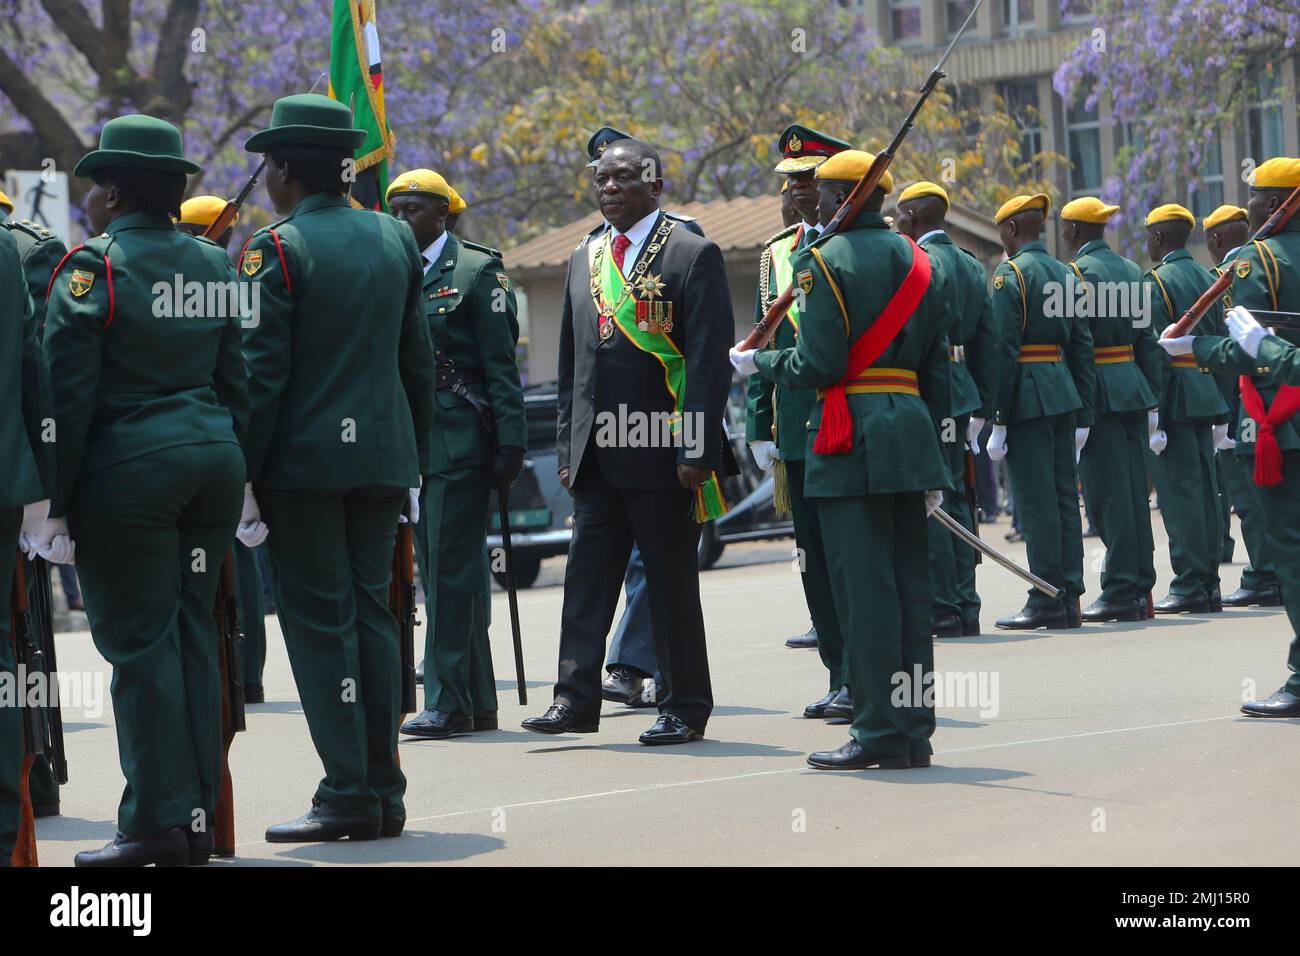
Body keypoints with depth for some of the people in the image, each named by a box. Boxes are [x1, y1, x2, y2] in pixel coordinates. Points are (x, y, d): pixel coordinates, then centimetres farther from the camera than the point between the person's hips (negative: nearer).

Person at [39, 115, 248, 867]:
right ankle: (198, 819, 12)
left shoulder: (93, 268, -10)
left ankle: (159, 823, -3)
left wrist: (55, 499, -8)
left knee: (140, 642, -3)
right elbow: (235, 382, 14)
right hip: (212, 459, 7)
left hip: (129, 468, -7)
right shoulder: (212, 266, 11)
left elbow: (68, 394, -12)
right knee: (193, 636, 10)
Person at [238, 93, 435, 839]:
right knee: (372, 612, 10)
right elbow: (419, 359, 12)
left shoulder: (276, 249, -11)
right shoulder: (396, 239, 8)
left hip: (304, 461, -6)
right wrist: (416, 460, 18)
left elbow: (261, 372, -13)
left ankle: (348, 795, -3)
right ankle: (384, 791, 11)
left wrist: (244, 473, -8)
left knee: (321, 620, -2)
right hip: (383, 457, 6)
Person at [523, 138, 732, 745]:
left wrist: (696, 451, -15)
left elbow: (710, 360, -9)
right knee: (587, 575, 2)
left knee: (672, 582, 1)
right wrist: (568, 448, 12)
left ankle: (685, 708, 9)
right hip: (595, 458, 6)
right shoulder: (584, 261, 16)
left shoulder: (692, 256, -4)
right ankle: (575, 699, 4)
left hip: (662, 457, -6)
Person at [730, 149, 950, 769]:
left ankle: (880, 733, -3)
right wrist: (932, 461, 18)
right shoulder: (919, 262, 14)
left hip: (851, 440, -7)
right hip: (911, 433, 7)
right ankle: (914, 730, 12)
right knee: (909, 587, 9)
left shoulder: (826, 261, -8)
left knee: (863, 590, -4)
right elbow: (937, 370, 15)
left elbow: (818, 366, -14)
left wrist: (758, 362, 4)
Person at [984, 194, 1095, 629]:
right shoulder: (1064, 274, 14)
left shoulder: (1010, 274, -9)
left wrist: (998, 420, -13)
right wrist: (1083, 414, 16)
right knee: (1065, 498, 8)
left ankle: (1046, 602, -6)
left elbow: (1004, 350, -14)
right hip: (1063, 394, 8)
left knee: (1036, 502, -6)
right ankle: (1069, 599, 10)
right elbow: (1082, 346, 14)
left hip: (1026, 397, -8)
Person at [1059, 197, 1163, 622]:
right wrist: (1152, 401, 15)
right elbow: (1148, 340, 13)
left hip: (1098, 391, -7)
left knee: (1109, 493, -6)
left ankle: (1121, 592, -6)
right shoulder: (1132, 271, 13)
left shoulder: (1077, 272, -10)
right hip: (1133, 389, 7)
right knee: (1134, 490, 9)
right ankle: (1140, 587, 12)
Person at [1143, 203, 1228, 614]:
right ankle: (1209, 584, 11)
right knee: (1204, 489, 9)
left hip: (1173, 399, -8)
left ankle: (1190, 586, -7)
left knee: (1179, 491, -6)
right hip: (1207, 396, 8)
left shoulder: (1156, 283, -11)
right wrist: (1222, 414, 17)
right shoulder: (1209, 279, 13)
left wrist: (1154, 418, -16)